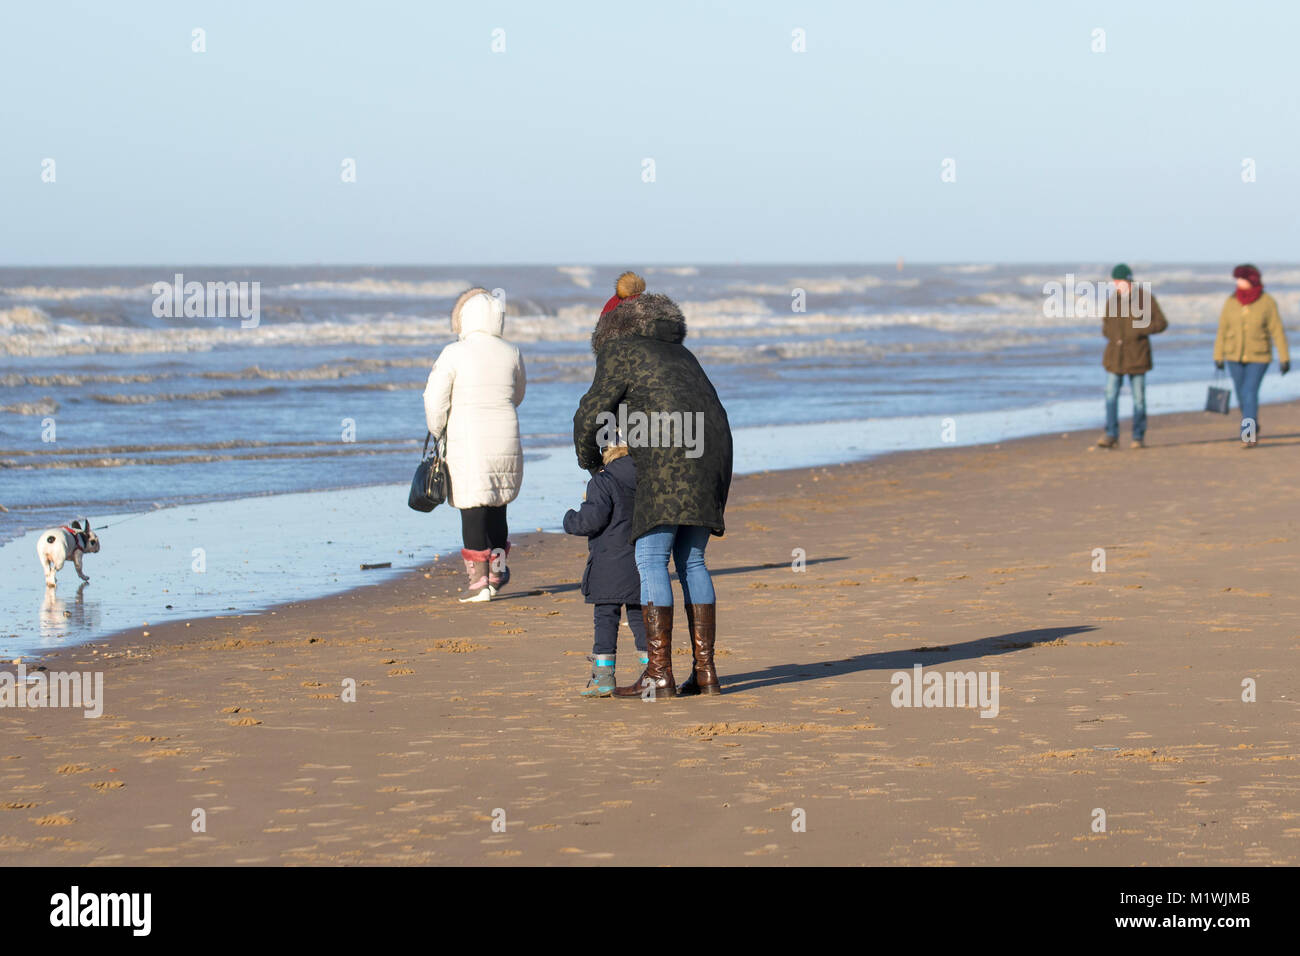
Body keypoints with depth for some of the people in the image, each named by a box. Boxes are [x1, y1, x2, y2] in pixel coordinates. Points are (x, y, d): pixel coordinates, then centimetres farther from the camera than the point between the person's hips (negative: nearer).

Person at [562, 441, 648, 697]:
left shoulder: (602, 482, -11)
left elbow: (592, 519, -18)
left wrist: (570, 519, 3)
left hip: (610, 565, -5)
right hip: (643, 563, 5)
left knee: (606, 618, 0)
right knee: (639, 616, 12)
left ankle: (603, 676, -3)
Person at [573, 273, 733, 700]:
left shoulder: (620, 352, 5)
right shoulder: (675, 350, 29)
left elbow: (590, 415, 2)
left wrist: (588, 458, 22)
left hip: (670, 459, -8)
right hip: (712, 452, 8)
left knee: (650, 560, -6)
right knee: (691, 560, 13)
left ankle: (659, 676, -11)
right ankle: (705, 672, 10)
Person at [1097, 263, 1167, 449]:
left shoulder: (1145, 297, -6)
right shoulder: (1112, 299, 6)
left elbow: (1161, 323, -5)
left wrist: (1139, 331, -16)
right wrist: (1110, 334, -5)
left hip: (1137, 356, -3)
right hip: (1115, 354, 3)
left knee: (1138, 397, 1)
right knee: (1111, 395, -4)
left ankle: (1139, 437, 12)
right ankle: (1111, 435, 0)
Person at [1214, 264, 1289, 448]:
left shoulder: (1267, 302, -12)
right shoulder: (1231, 302, -4)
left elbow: (1277, 331, -10)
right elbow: (1222, 330, 2)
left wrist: (1285, 358, -11)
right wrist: (1218, 356, 1)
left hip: (1258, 357, -3)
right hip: (1235, 357, 3)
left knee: (1250, 392, -16)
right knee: (1242, 395, 11)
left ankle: (1248, 435, -18)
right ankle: (1253, 428, 34)